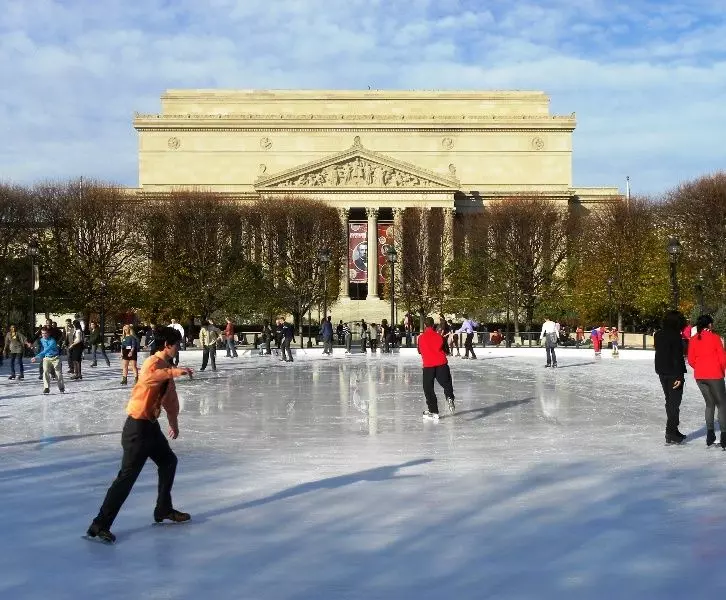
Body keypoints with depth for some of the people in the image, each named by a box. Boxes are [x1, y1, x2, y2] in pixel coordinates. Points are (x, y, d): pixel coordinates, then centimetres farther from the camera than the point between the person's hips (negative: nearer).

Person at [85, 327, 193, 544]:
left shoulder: (166, 367, 12)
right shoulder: (153, 362, -16)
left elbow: (170, 398, 25)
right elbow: (147, 377, -43)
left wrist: (174, 424, 32)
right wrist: (174, 372, -46)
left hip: (151, 425, 10)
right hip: (138, 427, -10)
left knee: (169, 461, 20)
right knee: (127, 476, -10)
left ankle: (164, 509, 34)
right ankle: (100, 525, -6)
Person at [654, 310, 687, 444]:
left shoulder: (658, 335, 6)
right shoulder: (675, 336, -17)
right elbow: (677, 357, -19)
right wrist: (679, 376, -19)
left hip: (662, 372, 8)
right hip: (674, 373, -7)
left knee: (669, 401, 18)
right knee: (675, 402, -2)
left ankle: (673, 430, 26)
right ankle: (671, 434, -3)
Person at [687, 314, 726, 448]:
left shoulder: (693, 340, 3)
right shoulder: (715, 338, -8)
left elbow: (691, 360, 4)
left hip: (699, 376, 5)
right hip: (714, 375, -5)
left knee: (710, 404, 17)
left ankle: (710, 435, 14)